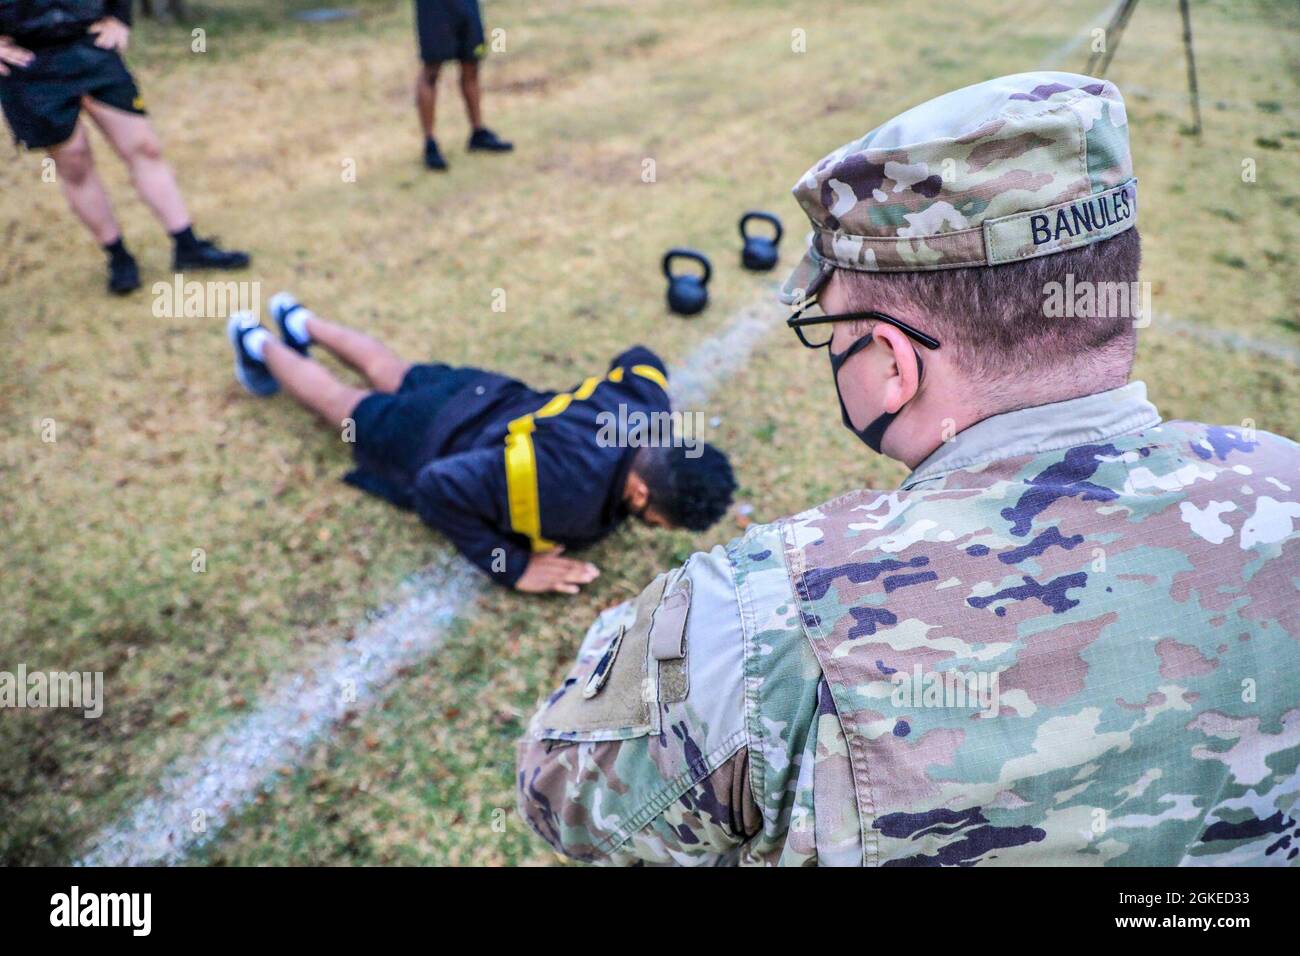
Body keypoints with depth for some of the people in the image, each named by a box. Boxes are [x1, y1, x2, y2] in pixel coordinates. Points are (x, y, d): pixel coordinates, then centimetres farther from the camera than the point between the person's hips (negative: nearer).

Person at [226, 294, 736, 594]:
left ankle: (301, 322, 58)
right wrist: (512, 566, -38)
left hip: (492, 395, 5)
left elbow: (638, 359, -3)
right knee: (347, 407, 26)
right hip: (438, 440, -5)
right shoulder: (567, 487, -49)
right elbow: (440, 486, -40)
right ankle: (259, 345, 52)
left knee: (392, 374, 33)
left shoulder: (651, 403, -28)